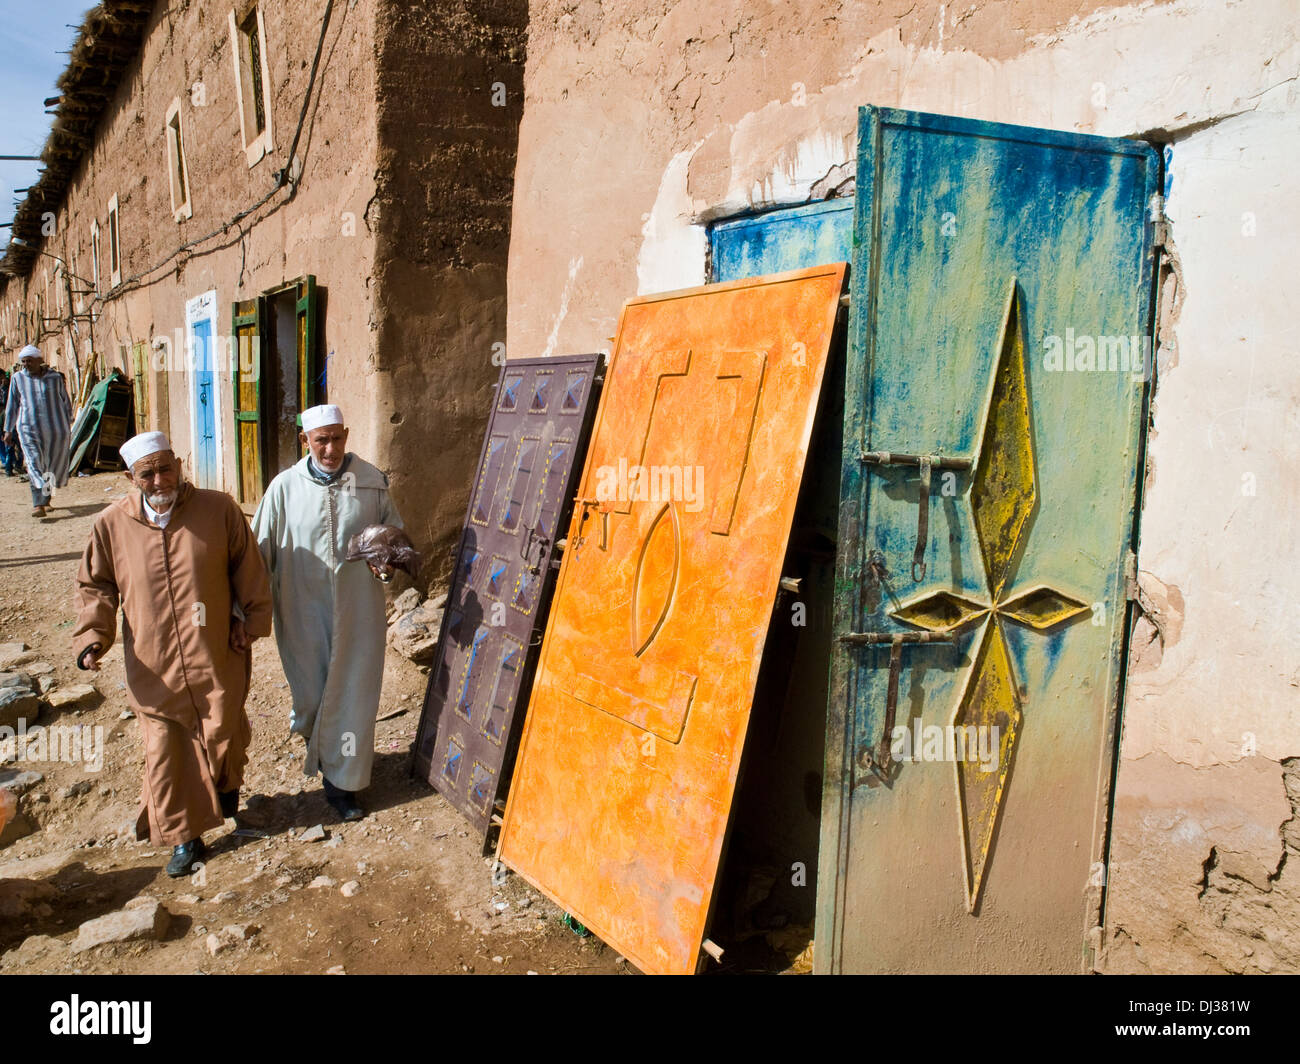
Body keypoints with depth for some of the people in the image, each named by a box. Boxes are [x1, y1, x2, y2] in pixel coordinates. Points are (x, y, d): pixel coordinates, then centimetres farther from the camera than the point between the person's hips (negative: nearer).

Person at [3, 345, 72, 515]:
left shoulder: (55, 377, 5)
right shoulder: (17, 378, 7)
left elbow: (66, 403, 13)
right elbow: (12, 405, 14)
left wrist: (67, 427, 14)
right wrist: (8, 430, 13)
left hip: (55, 428, 1)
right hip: (29, 429, -1)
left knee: (55, 465, 6)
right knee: (34, 465, -13)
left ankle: (46, 499, 27)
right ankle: (38, 504, -23)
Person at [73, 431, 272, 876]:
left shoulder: (218, 509, -5)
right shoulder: (112, 524, -2)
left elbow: (248, 566, 3)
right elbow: (95, 587, 8)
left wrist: (251, 618, 1)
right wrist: (92, 635, -4)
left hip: (215, 656, -1)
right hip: (153, 666, 1)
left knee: (221, 733, 12)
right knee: (164, 752, 5)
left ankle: (227, 781, 47)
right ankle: (184, 837, 21)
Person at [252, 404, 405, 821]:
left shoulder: (371, 481, -2)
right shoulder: (285, 487, -1)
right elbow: (260, 550, 5)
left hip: (357, 610, 0)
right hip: (303, 611, 1)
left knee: (352, 693, 3)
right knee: (311, 691, 11)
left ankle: (342, 783, 17)